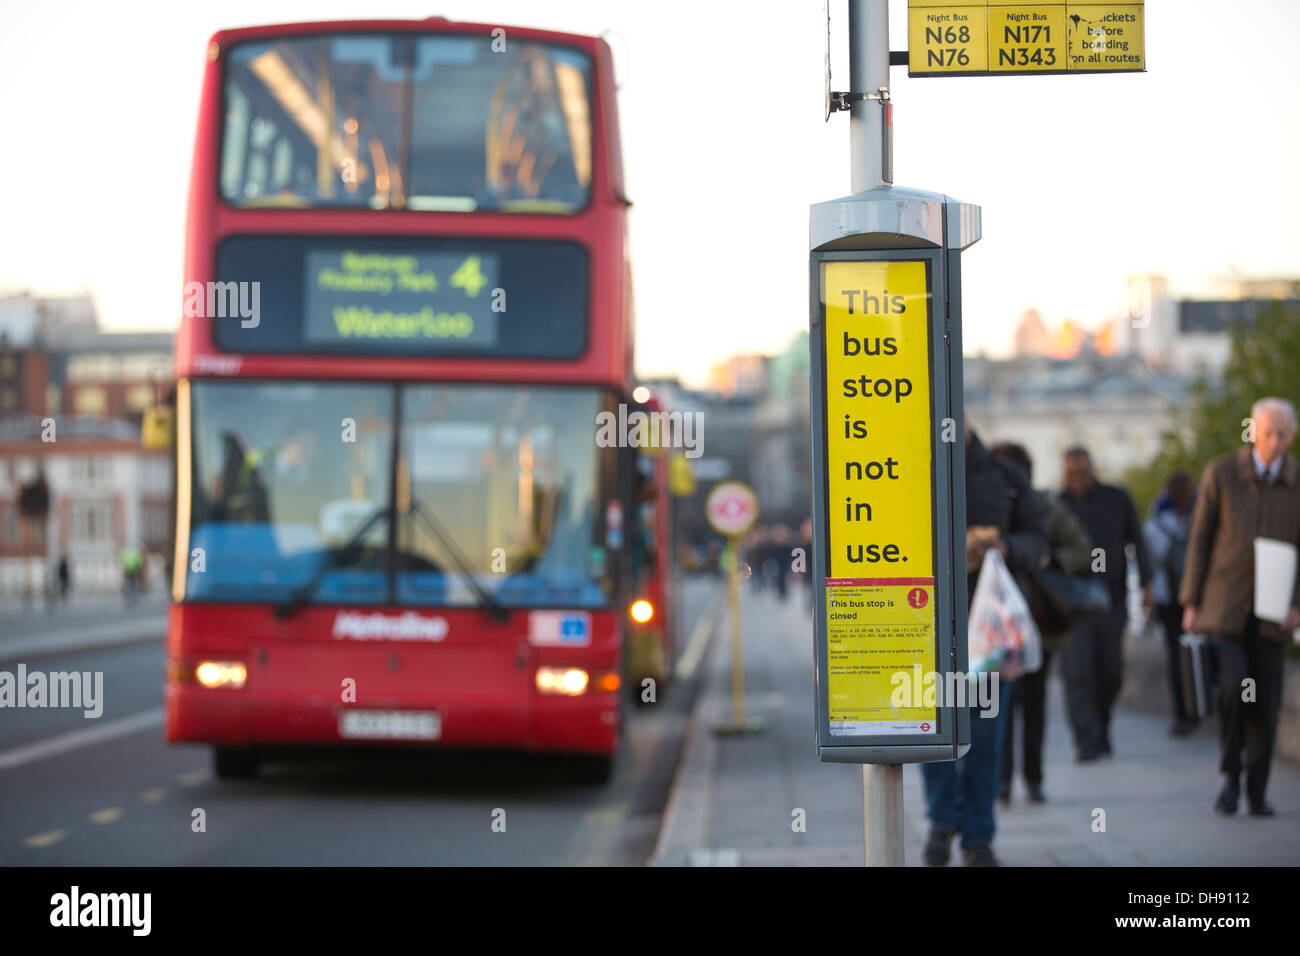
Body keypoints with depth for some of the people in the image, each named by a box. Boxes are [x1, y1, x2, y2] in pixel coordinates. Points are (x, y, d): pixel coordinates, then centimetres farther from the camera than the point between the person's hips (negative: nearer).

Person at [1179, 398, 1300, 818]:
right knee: (1233, 686, -18)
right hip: (1224, 606, -2)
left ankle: (1257, 791, 12)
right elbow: (1199, 541, 0)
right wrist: (1191, 605, -2)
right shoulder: (1221, 473, -4)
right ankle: (1230, 776, 1)